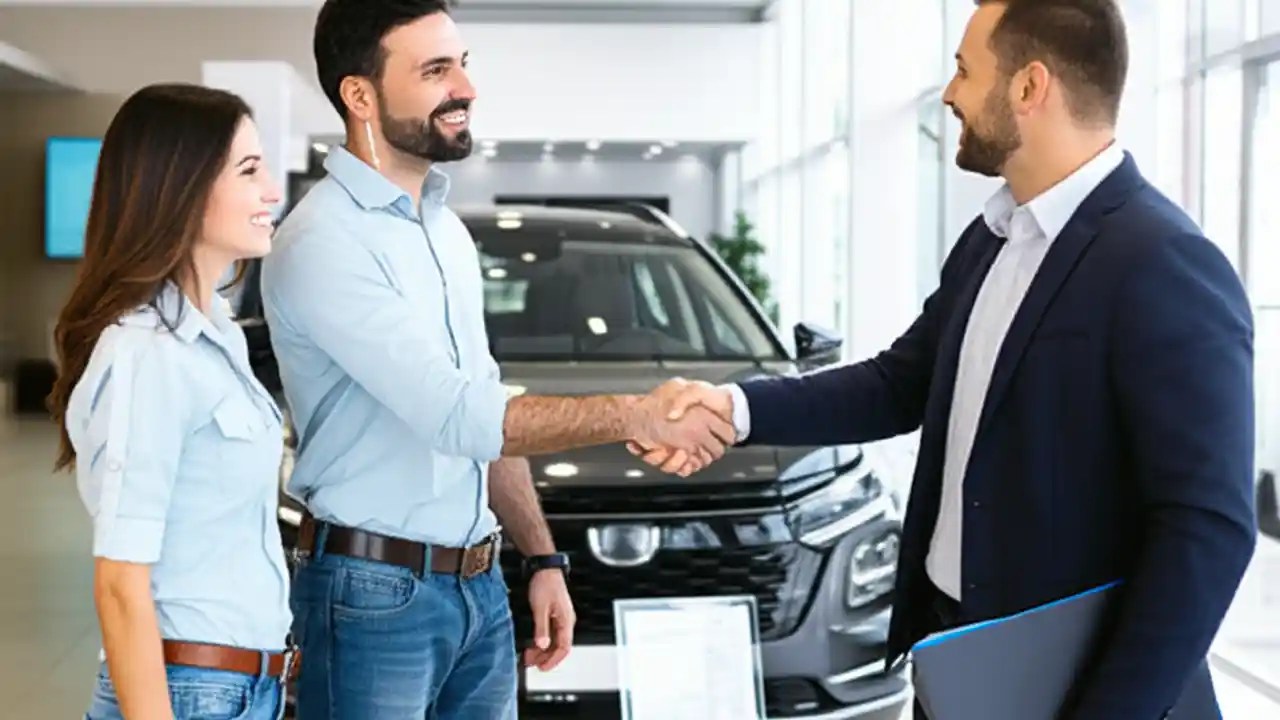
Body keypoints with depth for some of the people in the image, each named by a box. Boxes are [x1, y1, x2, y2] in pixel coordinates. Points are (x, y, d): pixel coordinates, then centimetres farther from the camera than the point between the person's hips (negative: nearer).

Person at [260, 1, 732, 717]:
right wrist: (636, 416, -20)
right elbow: (459, 417, -22)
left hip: (480, 585, 8)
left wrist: (543, 557, 13)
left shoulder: (445, 227, 11)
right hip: (373, 593, -7)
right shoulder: (325, 243, -17)